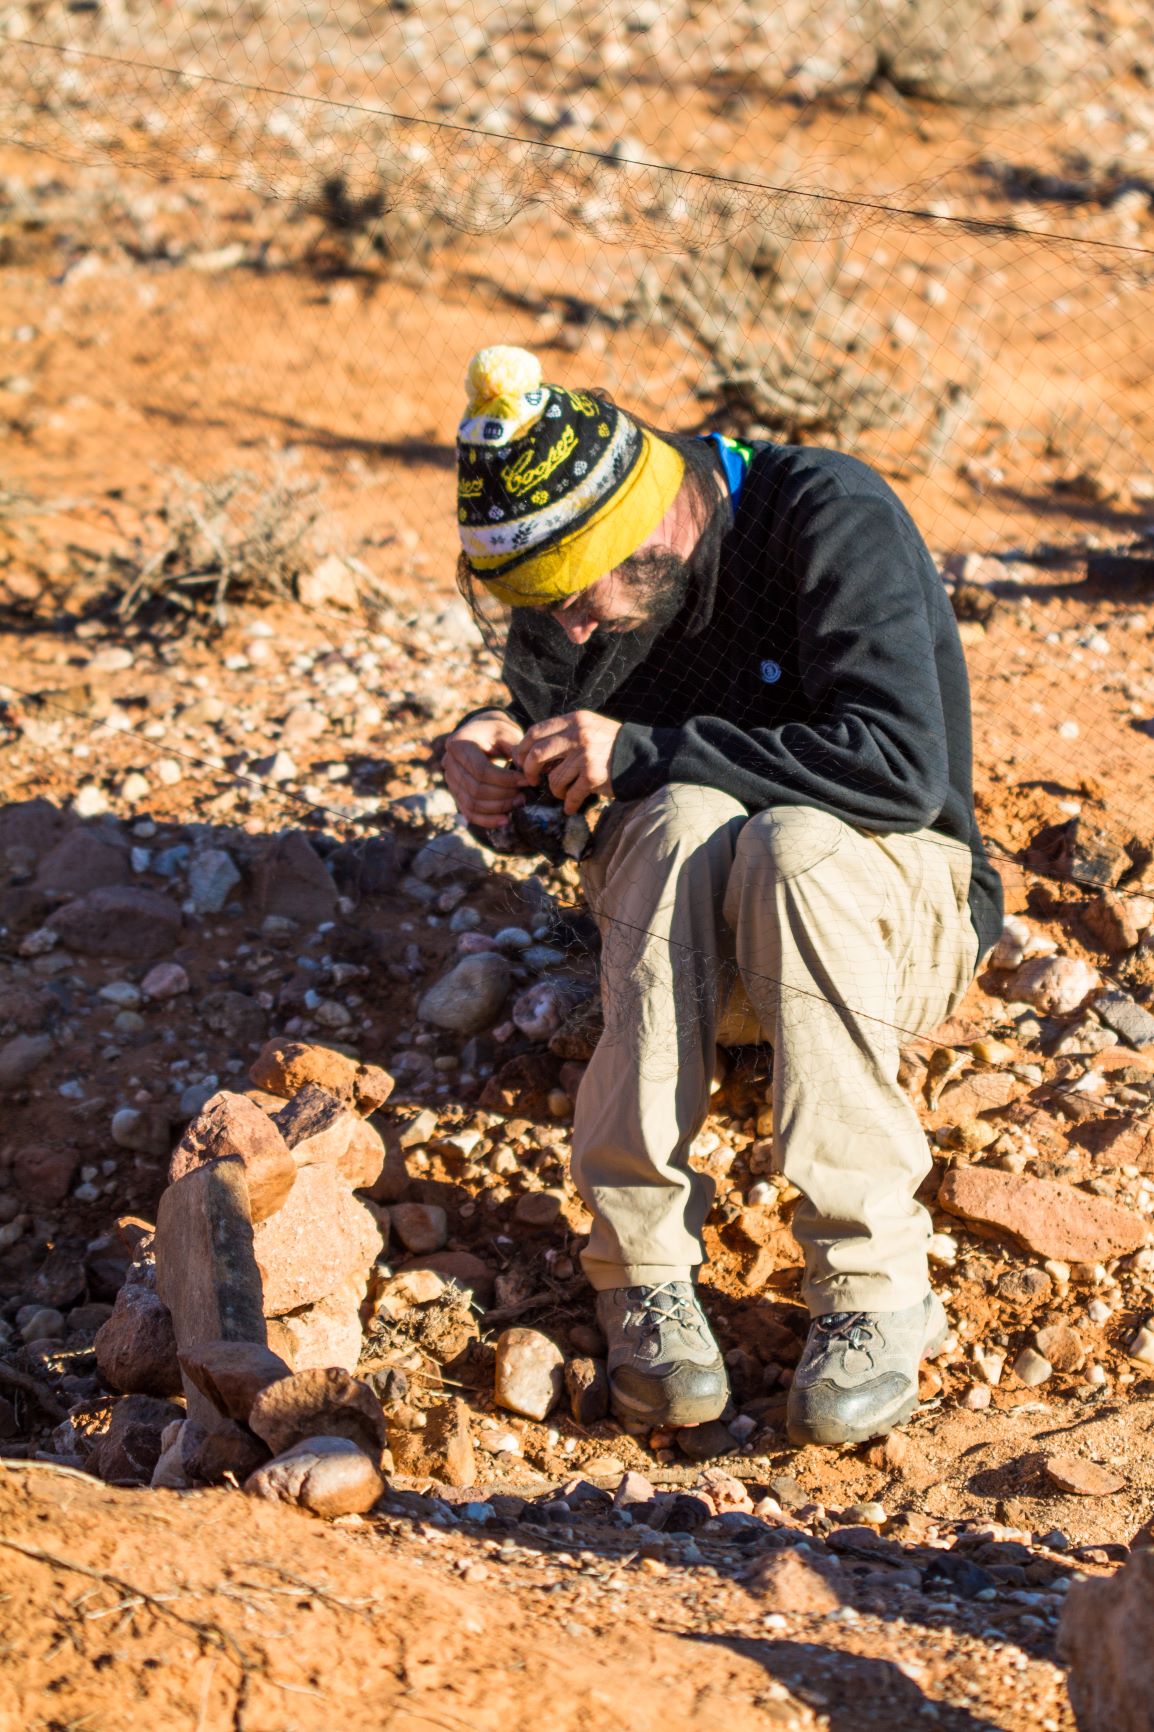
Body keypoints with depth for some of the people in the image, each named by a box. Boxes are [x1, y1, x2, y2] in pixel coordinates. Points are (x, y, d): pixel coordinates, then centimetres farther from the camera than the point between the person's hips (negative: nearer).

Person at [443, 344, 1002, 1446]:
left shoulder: (833, 521, -22)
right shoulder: (572, 571, -5)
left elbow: (904, 770, -32)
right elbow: (542, 701, 12)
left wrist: (644, 751, -30)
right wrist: (489, 752, -14)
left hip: (887, 908, -3)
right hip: (668, 928, 4)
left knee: (791, 843, -38)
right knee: (686, 820, -32)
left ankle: (874, 1288, -34)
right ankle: (645, 1265, -30)